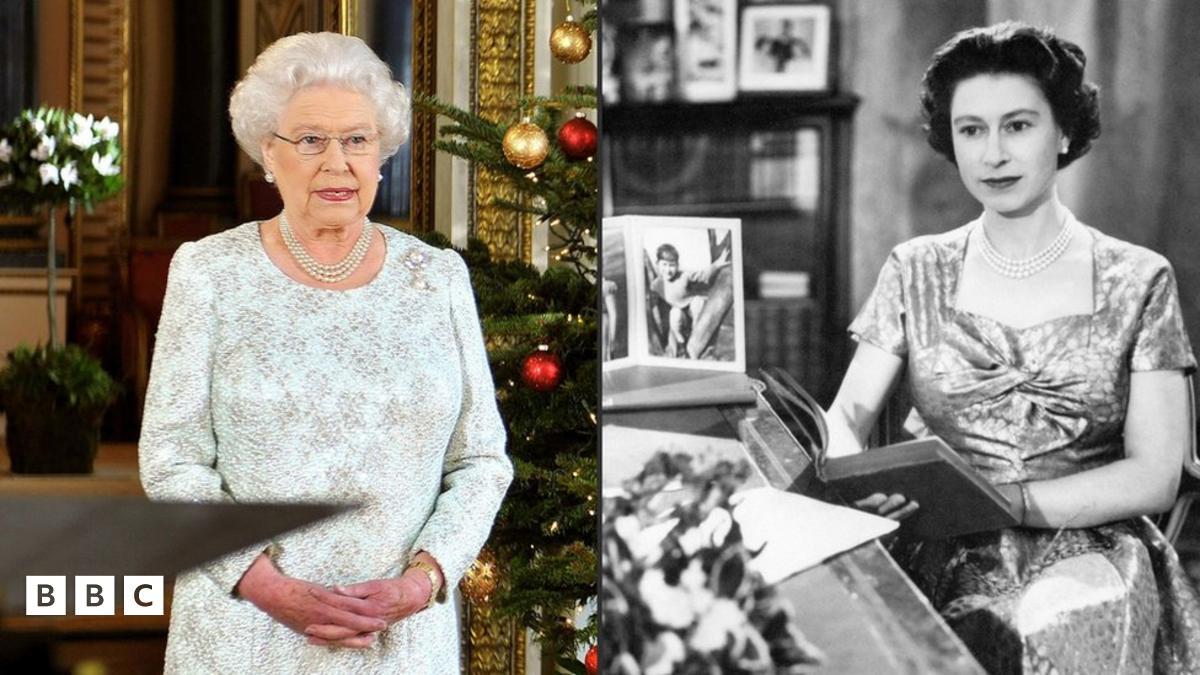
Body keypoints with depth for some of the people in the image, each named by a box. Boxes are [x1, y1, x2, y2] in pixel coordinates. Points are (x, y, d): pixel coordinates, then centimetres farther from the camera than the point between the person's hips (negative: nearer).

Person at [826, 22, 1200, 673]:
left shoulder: (1137, 282, 4)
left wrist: (1002, 500, -16)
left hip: (1087, 548, -2)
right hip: (946, 554, 2)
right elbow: (844, 418, 5)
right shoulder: (915, 272, 11)